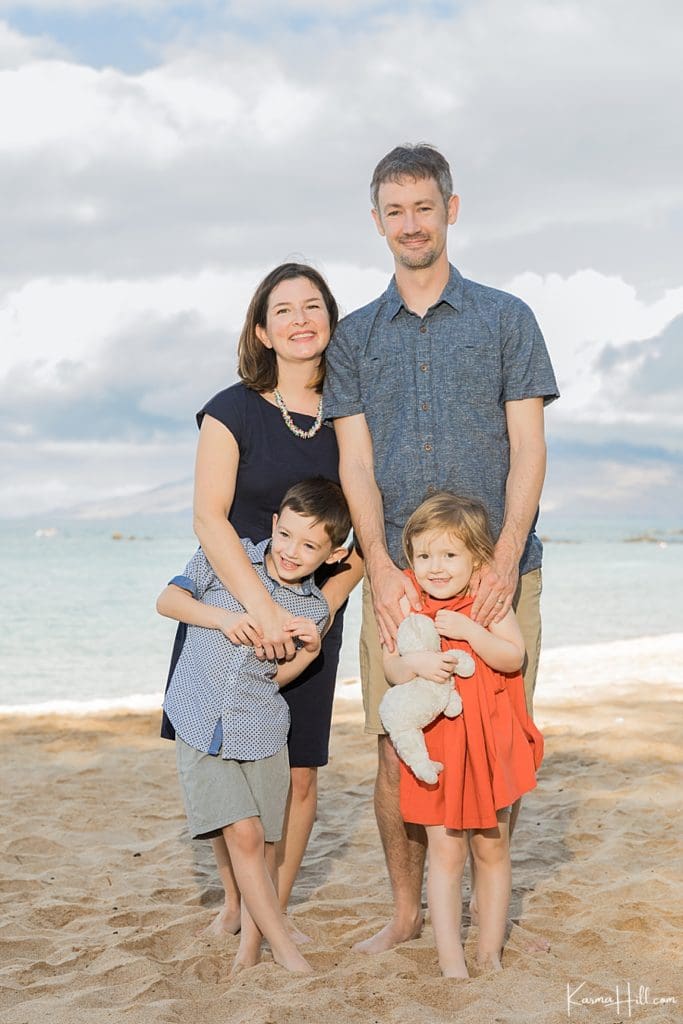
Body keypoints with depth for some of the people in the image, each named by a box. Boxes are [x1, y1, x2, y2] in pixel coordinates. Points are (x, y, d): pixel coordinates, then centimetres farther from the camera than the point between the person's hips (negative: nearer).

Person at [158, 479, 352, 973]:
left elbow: (276, 677, 7)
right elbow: (167, 599, 1)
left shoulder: (314, 609, 1)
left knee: (262, 841, 5)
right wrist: (221, 617, -14)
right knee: (244, 834, -9)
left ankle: (250, 949, 20)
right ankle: (285, 948, 0)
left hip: (261, 730, 2)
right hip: (201, 726, -2)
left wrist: (310, 648, -12)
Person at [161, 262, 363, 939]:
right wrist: (261, 607, -24)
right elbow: (209, 517, -14)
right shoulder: (234, 411, -5)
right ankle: (233, 903, 24)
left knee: (298, 774, 2)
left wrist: (322, 605, -13)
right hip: (228, 606, -2)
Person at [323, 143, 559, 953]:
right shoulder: (354, 336, 13)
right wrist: (382, 568, -9)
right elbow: (355, 462, 5)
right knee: (396, 751, 1)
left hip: (496, 571, -1)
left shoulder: (506, 319, 9)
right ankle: (405, 911, 15)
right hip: (398, 575, 1)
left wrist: (504, 561, -12)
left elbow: (527, 449, 1)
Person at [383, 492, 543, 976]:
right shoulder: (408, 604, -4)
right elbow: (390, 665, -5)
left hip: (489, 741, 1)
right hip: (435, 742, -1)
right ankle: (450, 958, 11)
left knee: (492, 848, 11)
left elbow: (514, 657, -13)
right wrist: (416, 663, -25)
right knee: (445, 852, 2)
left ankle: (490, 952, 25)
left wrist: (467, 630, -23)